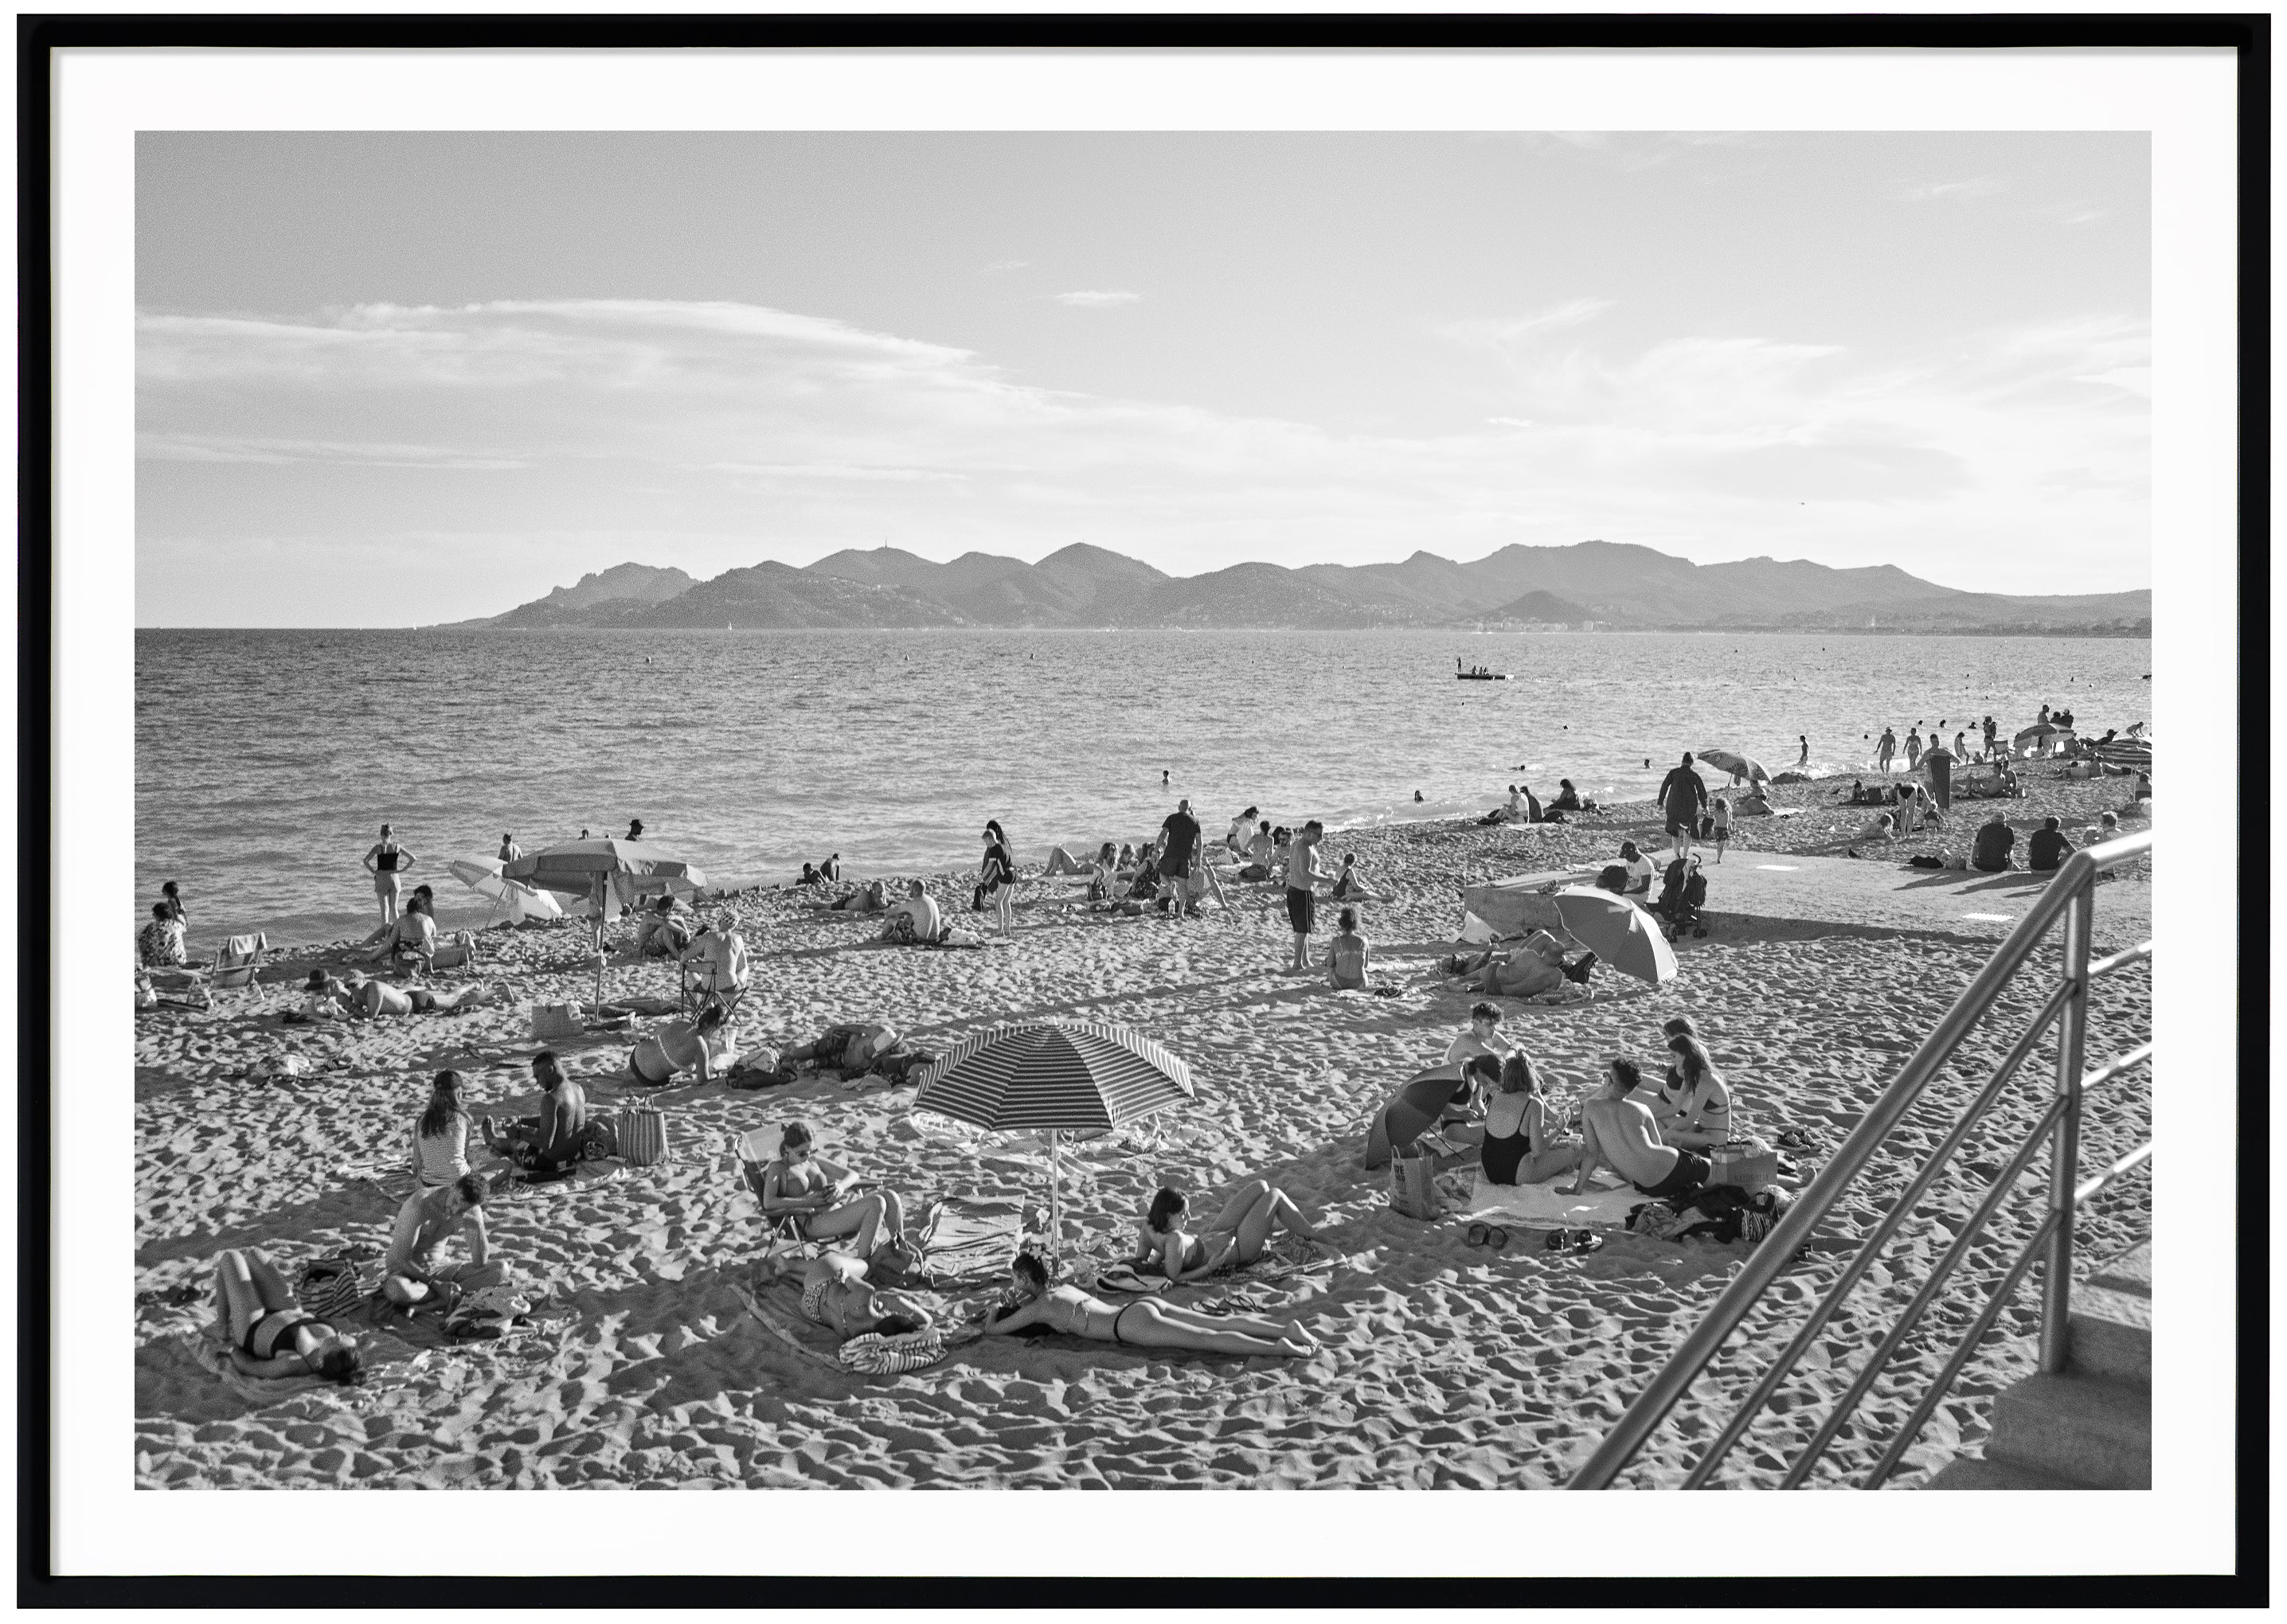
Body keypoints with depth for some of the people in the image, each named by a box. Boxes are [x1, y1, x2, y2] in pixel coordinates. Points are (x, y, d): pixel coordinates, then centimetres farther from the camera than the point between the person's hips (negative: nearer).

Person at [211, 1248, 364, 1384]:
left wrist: (233, 1348, -6)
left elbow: (247, 1366, -29)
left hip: (253, 1329, -4)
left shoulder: (295, 1365, -49)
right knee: (253, 1254, 20)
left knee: (232, 1256, 12)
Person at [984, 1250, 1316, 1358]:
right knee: (1223, 1322, -2)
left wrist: (994, 1310, 30)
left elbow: (993, 1330, 8)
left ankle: (1278, 1349, -32)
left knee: (1209, 1339, -20)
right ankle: (1287, 1331, -13)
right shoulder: (1063, 1288, 28)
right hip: (1147, 1306, 8)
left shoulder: (1036, 1307, 4)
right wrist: (1015, 1303, 41)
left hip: (1134, 1324, -8)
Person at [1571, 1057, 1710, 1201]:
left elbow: (1591, 1154, -3)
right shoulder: (1642, 1110, 2)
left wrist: (1578, 1189, 5)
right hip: (1673, 1168, 0)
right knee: (1709, 1167, 28)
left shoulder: (1590, 1108, -3)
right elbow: (1657, 1146, 11)